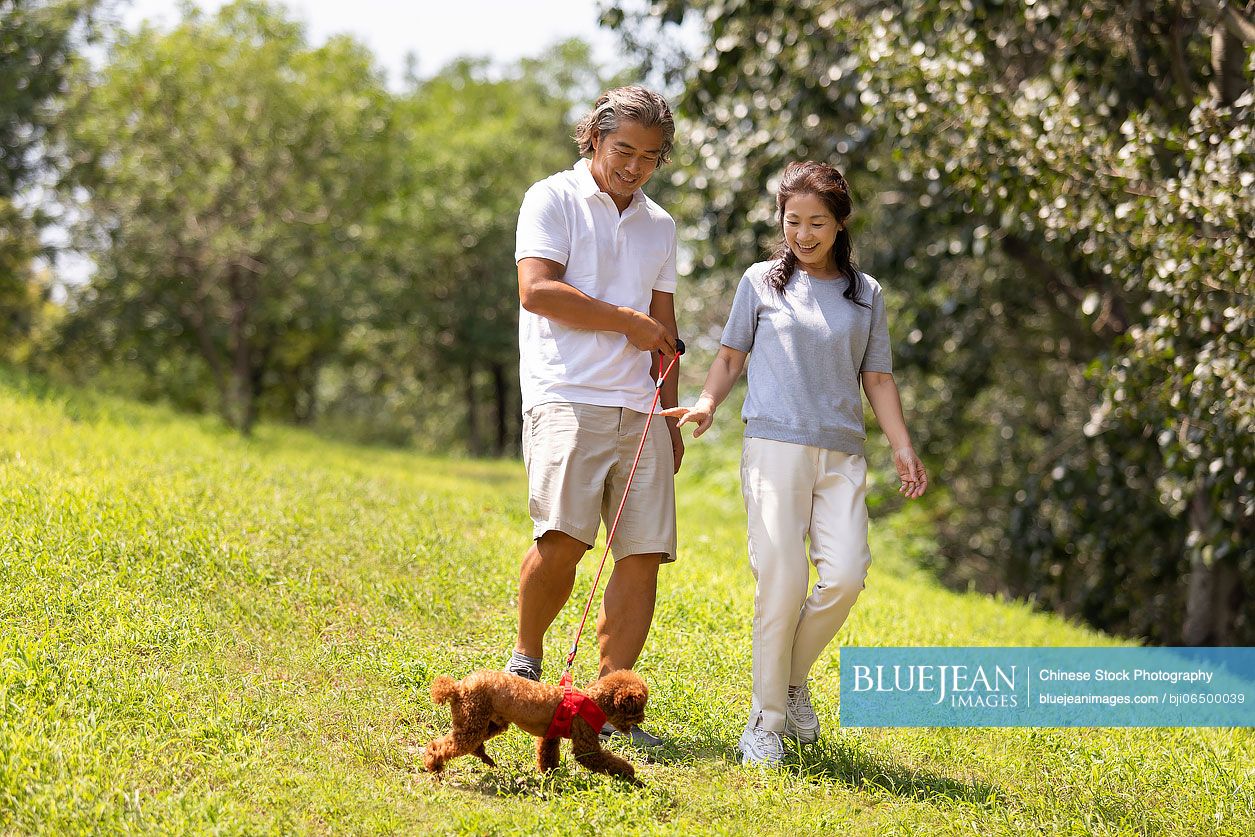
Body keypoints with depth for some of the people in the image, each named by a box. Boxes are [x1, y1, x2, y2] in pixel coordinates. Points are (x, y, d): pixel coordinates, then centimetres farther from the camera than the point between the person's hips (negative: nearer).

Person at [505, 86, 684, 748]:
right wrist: (627, 321, -4)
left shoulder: (659, 226, 22)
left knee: (643, 554, -5)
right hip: (566, 396, -6)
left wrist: (671, 417, 19)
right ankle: (526, 661, 2)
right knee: (562, 536, -22)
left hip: (638, 409, 6)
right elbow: (537, 291, -10)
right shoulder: (553, 199, 4)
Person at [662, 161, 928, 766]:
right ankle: (766, 721, 1)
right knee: (782, 582, -10)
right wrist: (707, 403, -5)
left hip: (842, 454, 2)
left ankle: (793, 680, 12)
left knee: (845, 575, -13)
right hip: (775, 445, -2)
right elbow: (731, 356, 14)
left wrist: (902, 447, 6)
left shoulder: (866, 294, 15)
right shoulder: (761, 281, 10)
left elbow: (877, 378, 16)